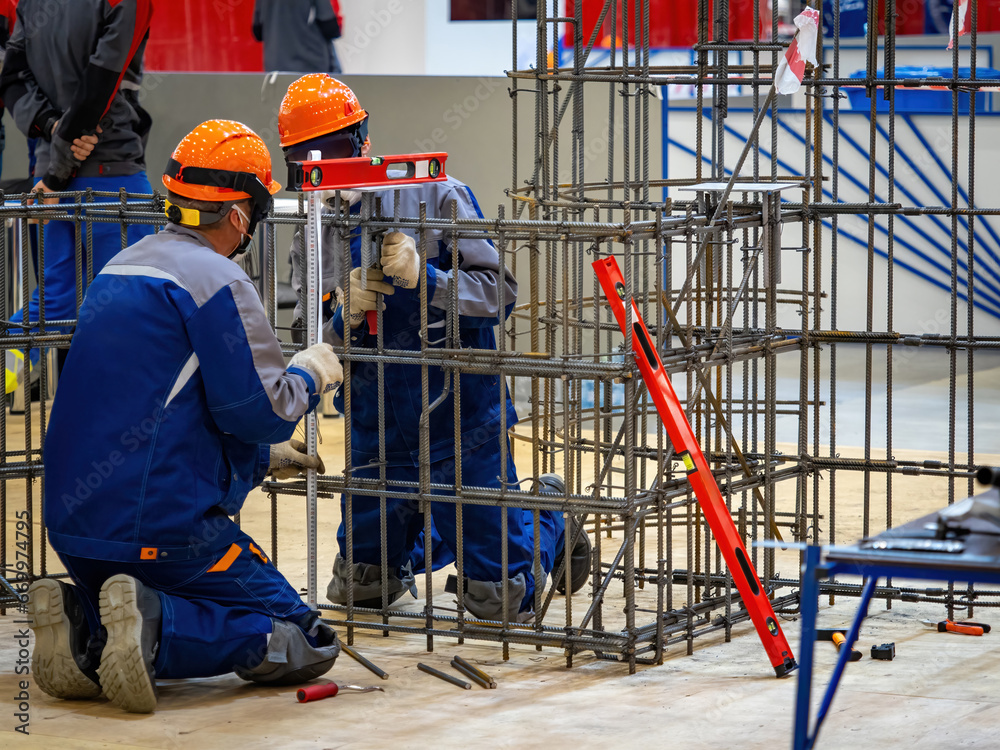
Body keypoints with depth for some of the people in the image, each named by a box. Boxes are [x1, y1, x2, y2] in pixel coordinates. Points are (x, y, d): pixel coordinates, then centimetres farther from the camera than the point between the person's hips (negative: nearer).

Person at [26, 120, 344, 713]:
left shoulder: (120, 269, 18)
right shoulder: (217, 279, -10)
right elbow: (259, 409, -14)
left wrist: (261, 457, 34)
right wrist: (310, 375, 8)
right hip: (160, 527, -8)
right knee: (307, 643, -1)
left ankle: (85, 630, -3)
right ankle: (156, 626, -22)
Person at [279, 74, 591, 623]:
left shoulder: (437, 199, -10)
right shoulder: (311, 235, 2)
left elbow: (500, 294, -14)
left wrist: (426, 278, -29)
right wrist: (345, 319, -23)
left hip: (461, 431, -4)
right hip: (377, 441, 4)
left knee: (500, 603, 1)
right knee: (356, 594, 10)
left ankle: (549, 515, 32)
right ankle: (414, 545, 41)